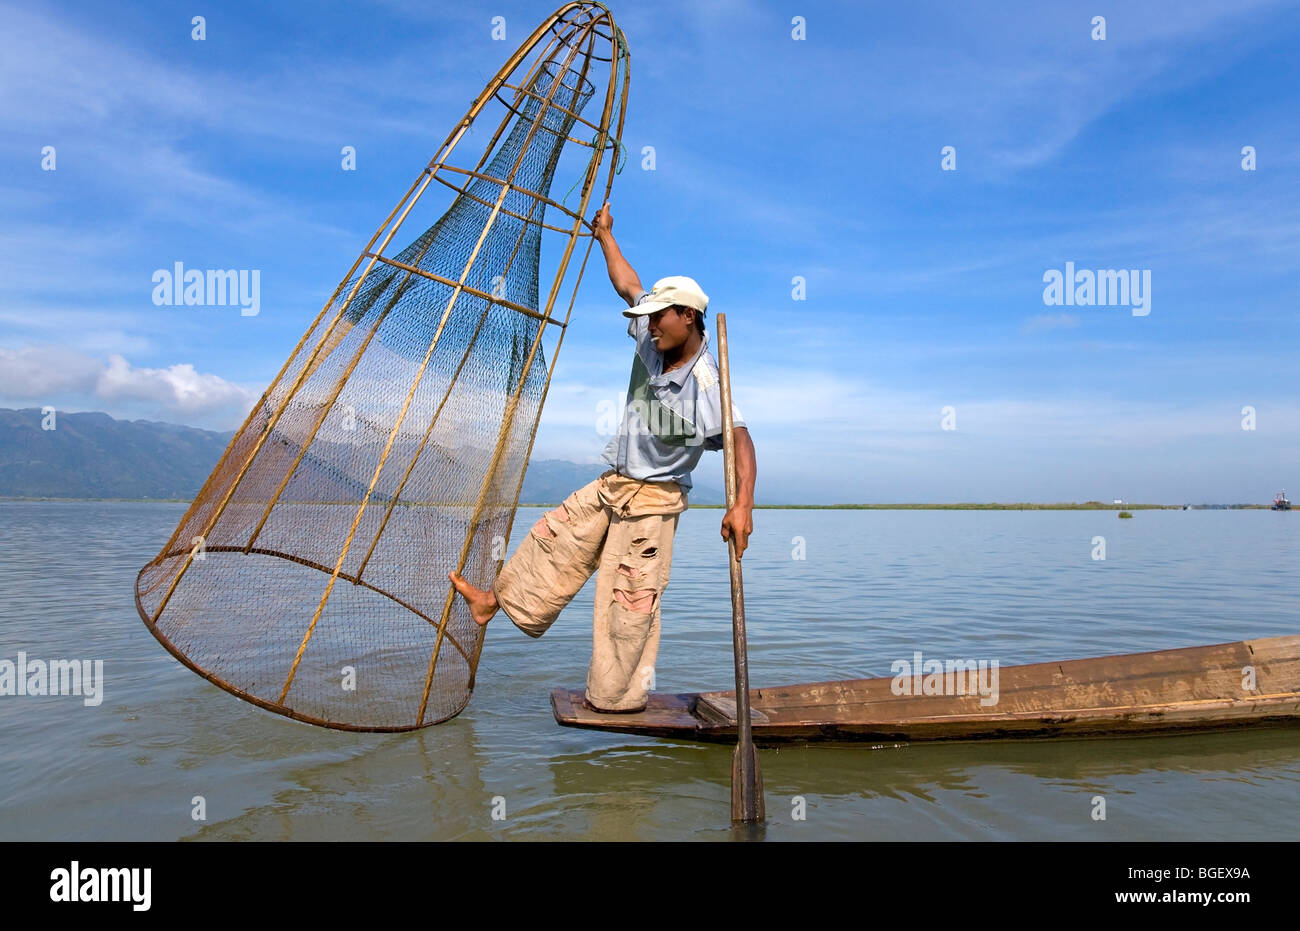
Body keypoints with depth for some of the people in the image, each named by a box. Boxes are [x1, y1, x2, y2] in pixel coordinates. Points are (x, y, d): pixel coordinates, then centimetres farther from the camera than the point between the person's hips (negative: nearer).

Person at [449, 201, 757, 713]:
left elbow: (740, 441, -33)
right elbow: (629, 286, 12)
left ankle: (616, 699, 10)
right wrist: (604, 235, 22)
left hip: (651, 501, -8)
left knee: (629, 599, -3)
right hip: (610, 486, 8)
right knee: (554, 536, 17)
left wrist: (743, 504, -48)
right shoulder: (652, 343, -1)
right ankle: (501, 599, 35)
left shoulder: (707, 384, -23)